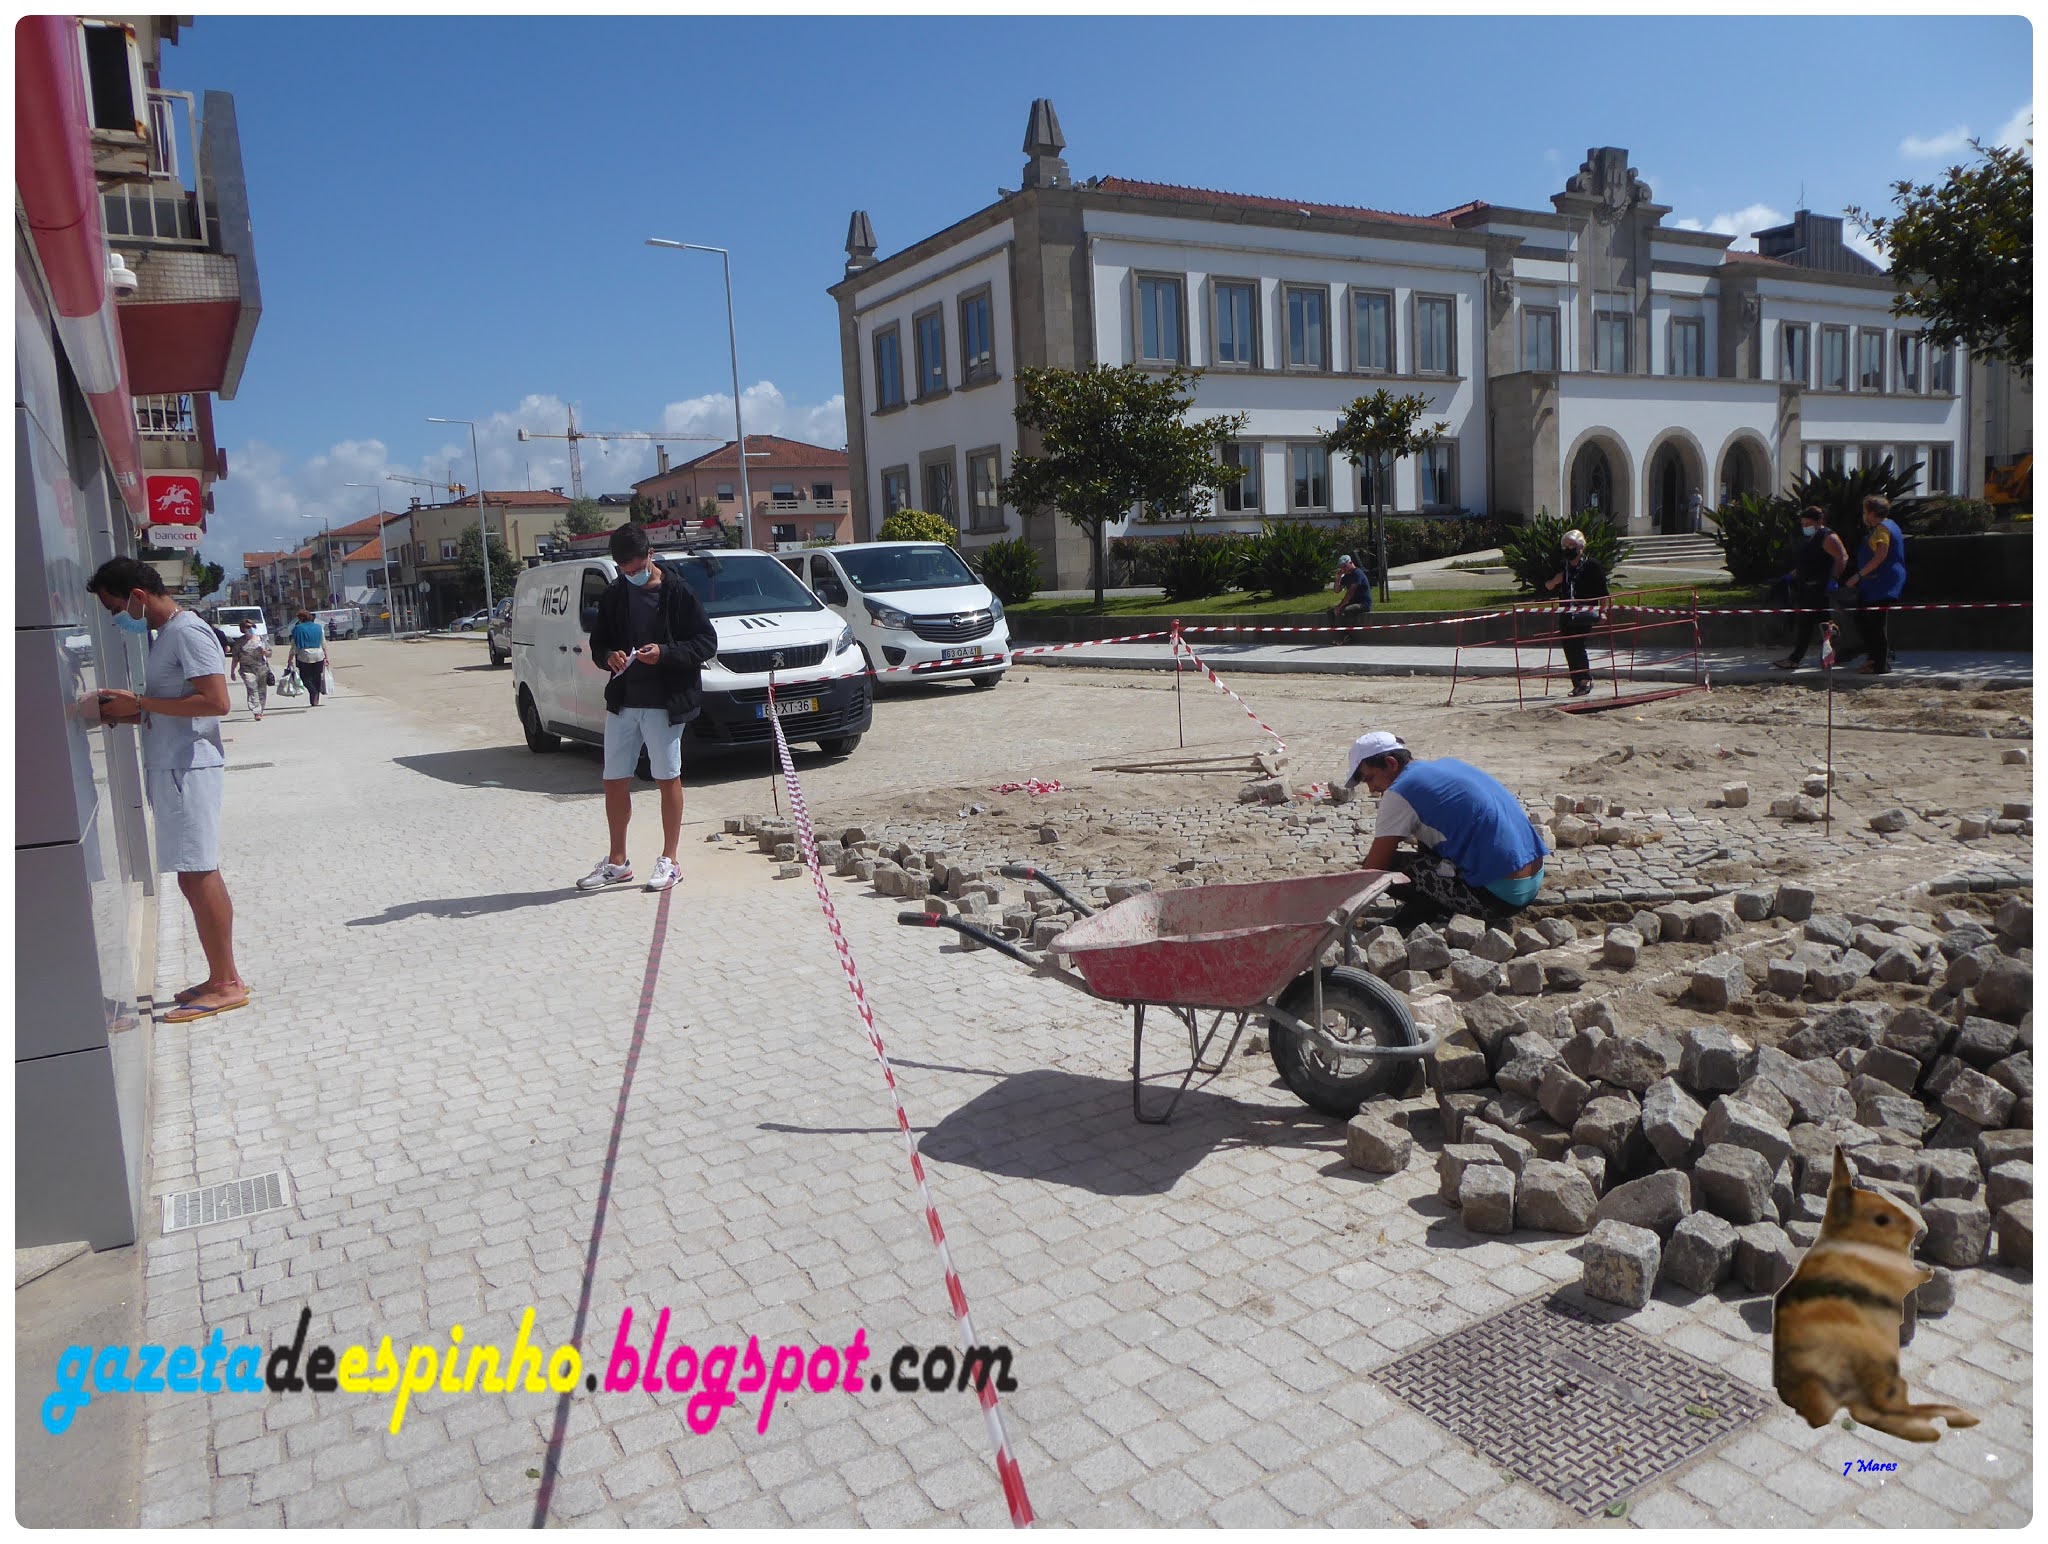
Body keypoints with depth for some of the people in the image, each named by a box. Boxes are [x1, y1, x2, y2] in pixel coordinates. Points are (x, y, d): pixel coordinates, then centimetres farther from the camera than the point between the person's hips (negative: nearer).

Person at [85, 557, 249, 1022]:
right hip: (171, 768, 10)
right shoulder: (167, 635, 18)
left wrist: (139, 703, -16)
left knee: (198, 877, -7)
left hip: (188, 768, -10)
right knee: (197, 877, 11)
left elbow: (215, 701, -22)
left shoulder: (187, 632, -13)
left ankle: (226, 985, -2)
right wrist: (127, 714, 9)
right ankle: (222, 978, 17)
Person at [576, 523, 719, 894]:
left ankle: (669, 861, 13)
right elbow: (598, 643, 16)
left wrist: (665, 653, -19)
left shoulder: (677, 593, -5)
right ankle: (617, 862, 21)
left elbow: (707, 641, -6)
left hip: (664, 703, -5)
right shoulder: (613, 597, 9)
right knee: (614, 780, 8)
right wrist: (608, 656, -7)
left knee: (668, 779, 3)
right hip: (621, 702, 5)